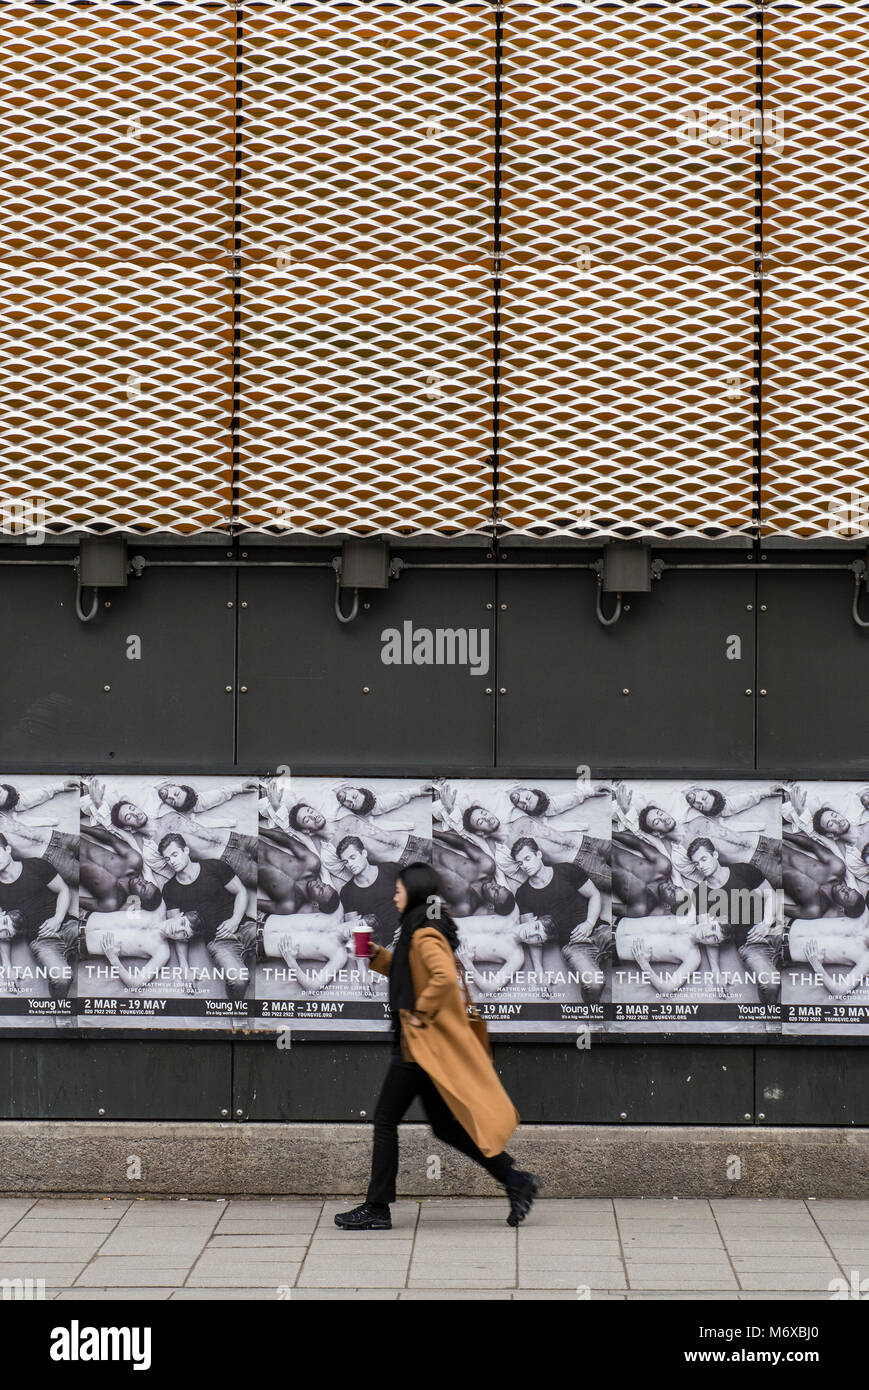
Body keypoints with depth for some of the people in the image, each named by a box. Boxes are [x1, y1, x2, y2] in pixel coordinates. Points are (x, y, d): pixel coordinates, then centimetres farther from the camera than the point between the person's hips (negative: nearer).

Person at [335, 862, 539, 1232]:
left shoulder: (425, 935, -17)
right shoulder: (424, 931, 15)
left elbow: (444, 977, -33)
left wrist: (421, 1014, -23)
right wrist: (379, 957, 19)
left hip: (420, 1046, -10)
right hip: (422, 1045, 10)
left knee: (385, 1121, -1)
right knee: (444, 1125, 11)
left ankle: (376, 1210, 4)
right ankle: (515, 1180, 8)